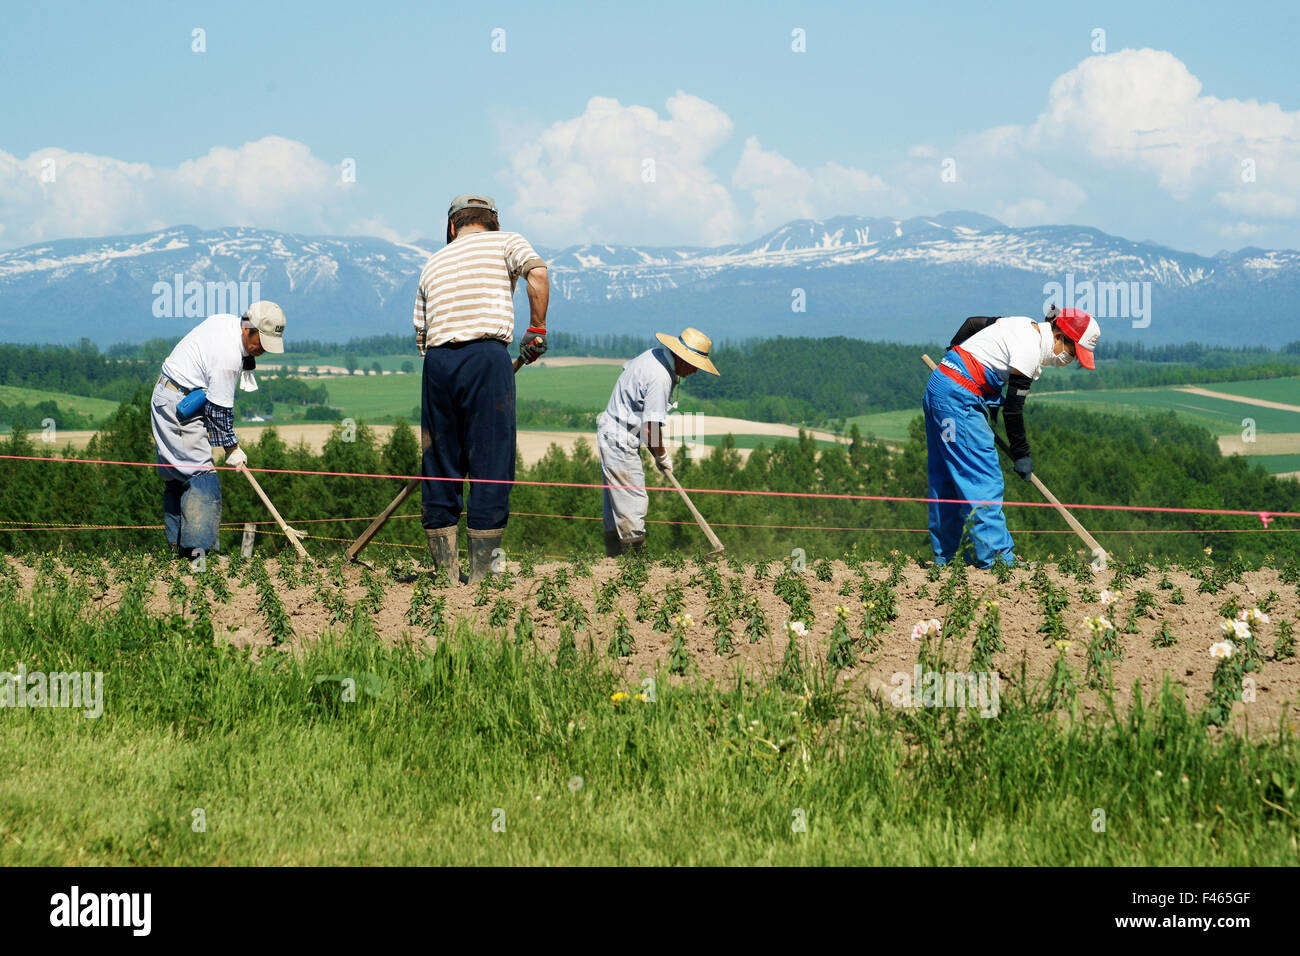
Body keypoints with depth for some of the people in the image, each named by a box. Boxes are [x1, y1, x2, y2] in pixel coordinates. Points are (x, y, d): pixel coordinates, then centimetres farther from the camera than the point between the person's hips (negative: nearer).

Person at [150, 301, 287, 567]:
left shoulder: (225, 320, 4)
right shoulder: (229, 356, -25)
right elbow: (219, 408, -19)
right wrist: (232, 448, -8)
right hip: (181, 407, -11)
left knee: (176, 475, 12)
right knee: (202, 475, -14)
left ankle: (179, 543, 17)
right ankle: (198, 549, -21)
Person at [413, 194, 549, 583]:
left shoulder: (434, 262, 24)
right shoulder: (506, 242, 14)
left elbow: (421, 334, 19)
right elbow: (537, 274, -7)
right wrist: (537, 329, 2)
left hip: (437, 361, 4)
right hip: (486, 356, -4)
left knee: (439, 470, 9)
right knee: (491, 469, -1)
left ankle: (446, 576, 8)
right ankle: (480, 577, -3)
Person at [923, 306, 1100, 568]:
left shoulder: (1028, 326, 11)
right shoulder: (1030, 350, -17)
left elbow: (973, 323, 22)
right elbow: (1012, 407, -15)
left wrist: (956, 357, 33)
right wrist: (1021, 454, -6)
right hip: (959, 398, -10)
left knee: (947, 479, 12)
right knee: (984, 478, -11)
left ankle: (943, 556, 16)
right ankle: (996, 555, -16)